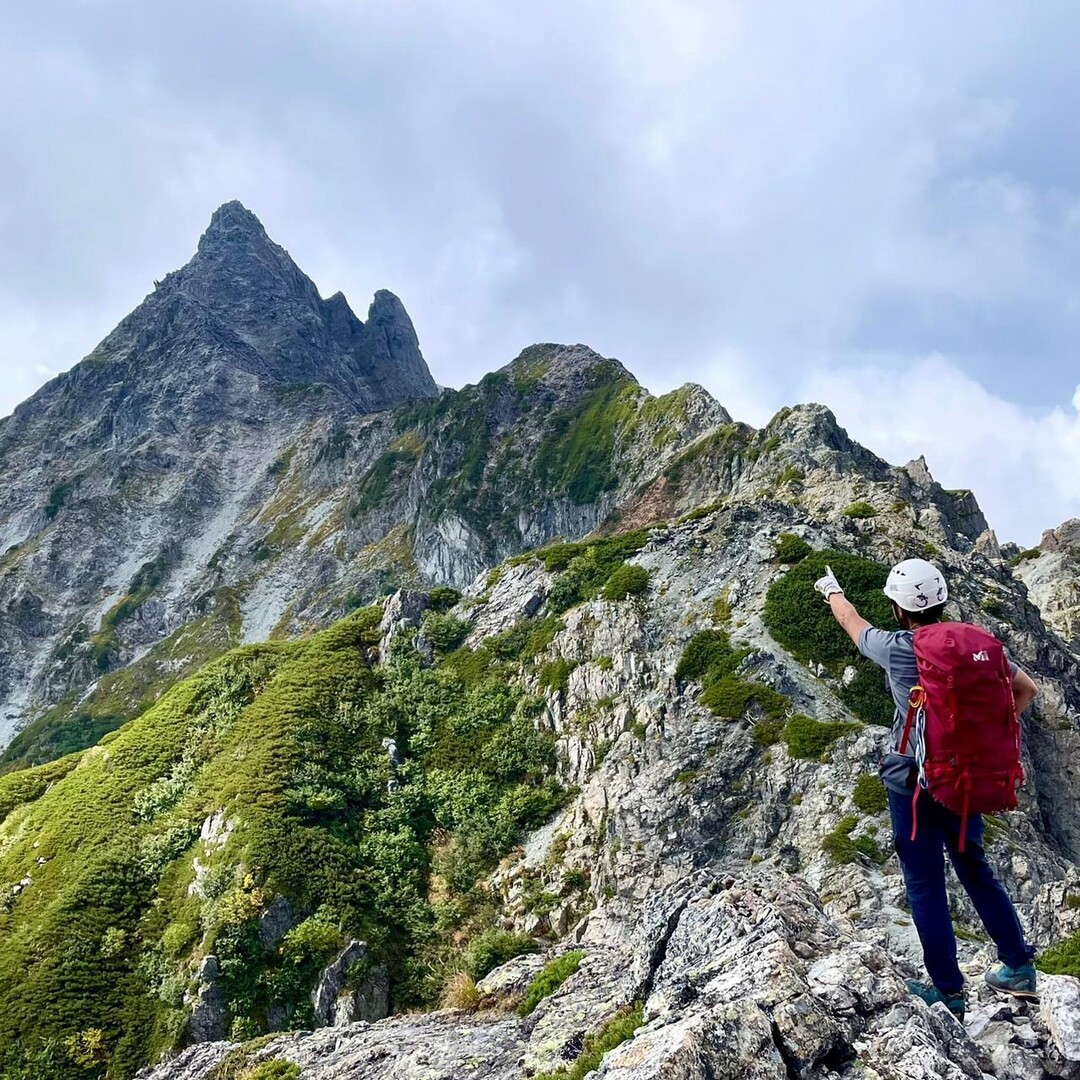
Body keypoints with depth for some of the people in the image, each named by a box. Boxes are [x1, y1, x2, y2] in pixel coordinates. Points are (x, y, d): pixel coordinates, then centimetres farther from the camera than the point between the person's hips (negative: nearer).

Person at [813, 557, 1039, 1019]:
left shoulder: (896, 649, -14)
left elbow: (850, 620, 6)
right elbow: (1025, 690, 8)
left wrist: (832, 590, 25)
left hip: (912, 782, -5)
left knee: (925, 885, 6)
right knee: (975, 870, 22)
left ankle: (947, 990, 13)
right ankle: (1019, 967, 29)